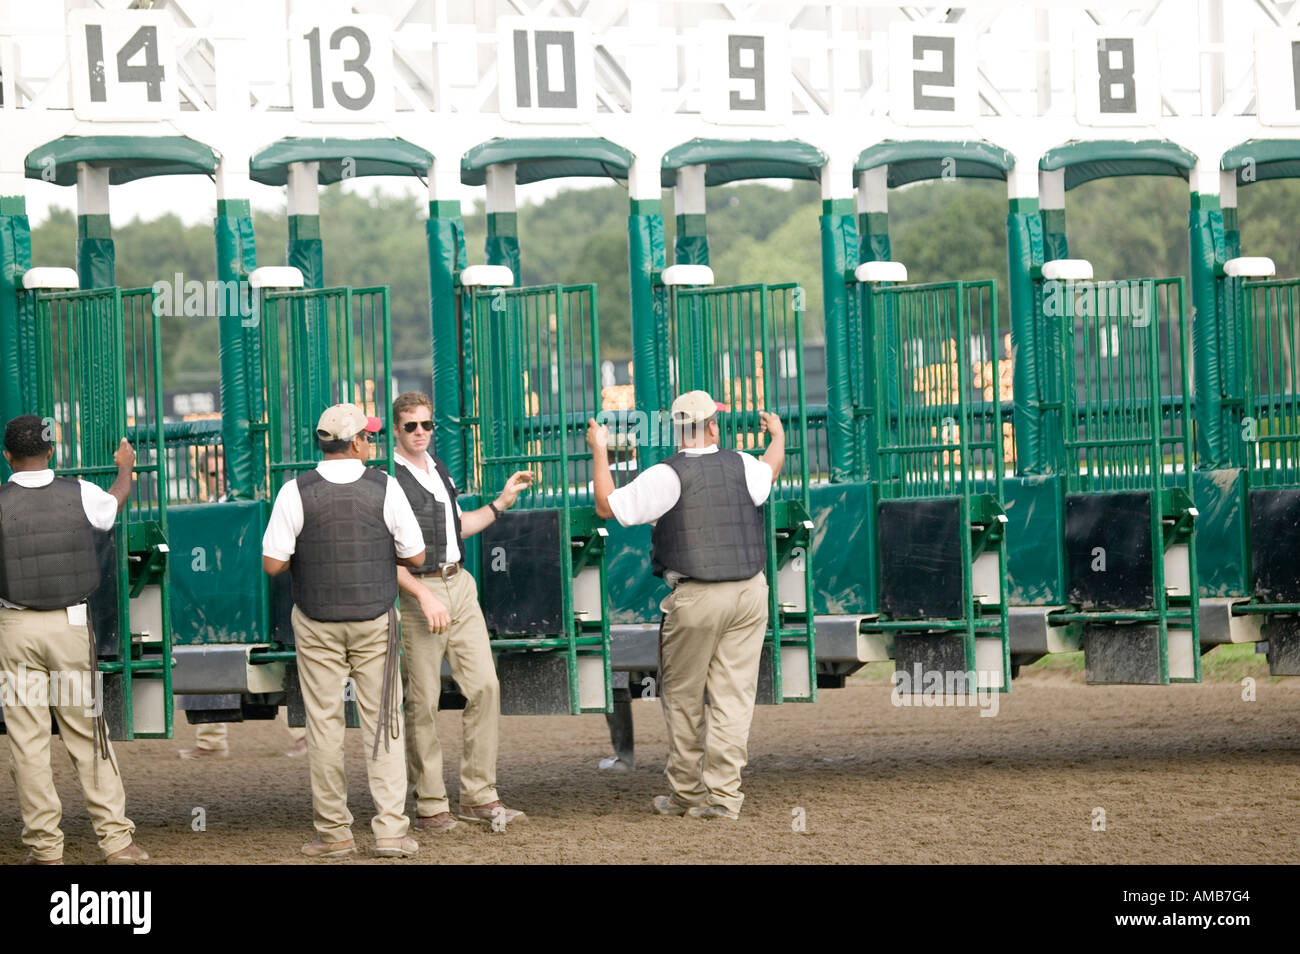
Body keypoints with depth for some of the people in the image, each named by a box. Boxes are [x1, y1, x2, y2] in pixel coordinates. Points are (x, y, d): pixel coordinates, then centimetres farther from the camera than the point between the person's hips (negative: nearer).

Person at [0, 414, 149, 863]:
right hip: (70, 625, 2)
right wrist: (125, 467, 44)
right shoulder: (81, 494, -1)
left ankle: (45, 846, 5)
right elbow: (116, 502, 22)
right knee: (87, 734, 8)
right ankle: (116, 838, 8)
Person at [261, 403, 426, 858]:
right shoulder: (384, 487, -6)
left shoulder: (296, 492, -8)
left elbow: (273, 563, -9)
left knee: (324, 724, 6)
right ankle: (390, 829, 0)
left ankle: (333, 831, 8)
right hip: (375, 620, 0)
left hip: (317, 624, 0)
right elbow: (415, 556, -1)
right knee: (383, 721, 5)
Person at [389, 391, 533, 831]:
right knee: (423, 703, -3)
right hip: (417, 592, -7)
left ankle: (478, 796, 7)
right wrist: (425, 596, -21)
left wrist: (502, 501, 22)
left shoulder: (439, 470, 15)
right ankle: (430, 805, 4)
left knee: (485, 686, 1)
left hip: (460, 585, 7)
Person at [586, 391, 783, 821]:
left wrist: (599, 452, 11)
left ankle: (686, 791, 14)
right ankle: (723, 793, 0)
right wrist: (778, 437, 51)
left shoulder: (667, 476, -9)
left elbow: (607, 506, -2)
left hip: (695, 599, -4)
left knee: (682, 695, 9)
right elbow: (770, 470, 30)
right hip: (749, 592, 4)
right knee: (733, 694, 3)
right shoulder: (743, 466, 4)